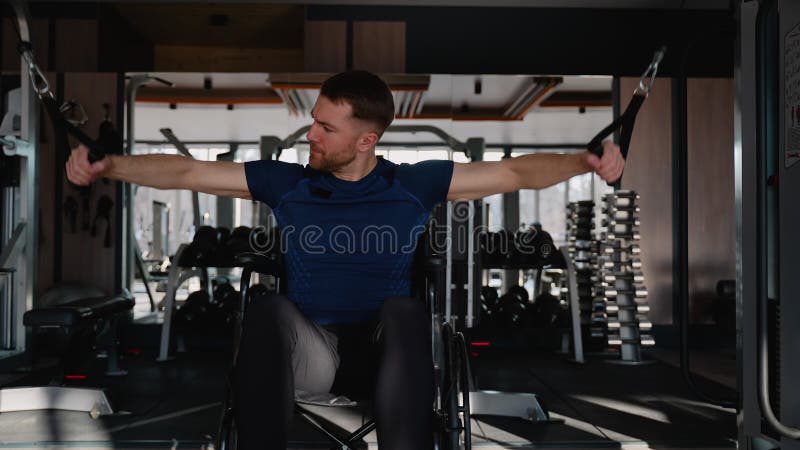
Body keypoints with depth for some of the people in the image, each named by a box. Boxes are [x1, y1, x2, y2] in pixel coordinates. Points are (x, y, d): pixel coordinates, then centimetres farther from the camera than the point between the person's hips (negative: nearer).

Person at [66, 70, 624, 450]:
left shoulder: (413, 185, 4)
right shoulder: (288, 183, 6)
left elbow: (514, 172, 0)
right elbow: (188, 172, 7)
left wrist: (587, 162, -15)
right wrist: (107, 166, -3)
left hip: (385, 347, 0)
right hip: (313, 350, 1)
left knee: (405, 309, -35)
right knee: (268, 309, -32)